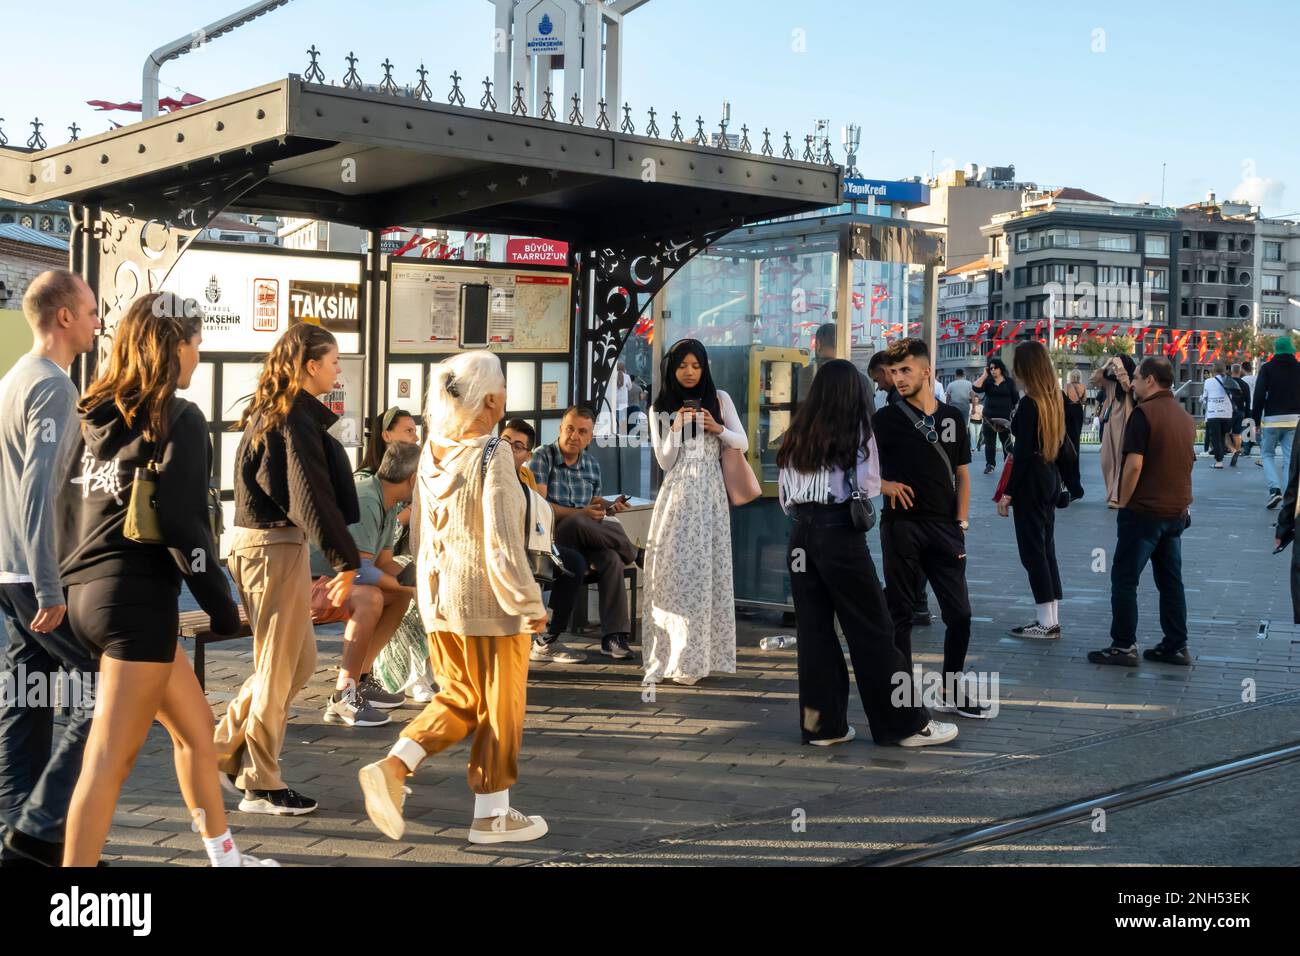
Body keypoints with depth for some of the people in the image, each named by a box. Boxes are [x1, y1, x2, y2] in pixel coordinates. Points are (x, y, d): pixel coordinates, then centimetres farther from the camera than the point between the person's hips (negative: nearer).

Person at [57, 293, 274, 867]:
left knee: (194, 723, 21)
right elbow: (182, 522, -17)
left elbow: (68, 508, 14)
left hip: (89, 592, 9)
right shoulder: (178, 420, -10)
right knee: (110, 759, -7)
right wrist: (222, 604, -9)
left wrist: (74, 588, 20)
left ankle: (225, 857, 31)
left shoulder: (95, 417, 12)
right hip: (138, 598, -9)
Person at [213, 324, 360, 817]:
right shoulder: (296, 419, -16)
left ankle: (225, 750, 22)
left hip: (258, 541, 10)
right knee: (278, 667, 1)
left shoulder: (268, 412, 14)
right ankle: (260, 785, 10)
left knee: (299, 658, 17)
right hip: (277, 547, -10)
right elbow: (311, 495, -21)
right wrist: (346, 561, -20)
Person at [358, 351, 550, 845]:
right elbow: (502, 546, -20)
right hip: (488, 600, -7)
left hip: (439, 596, 7)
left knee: (457, 698, 19)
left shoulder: (431, 454, 3)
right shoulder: (492, 459, -19)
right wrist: (530, 604, -10)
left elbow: (422, 529, 12)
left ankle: (392, 766, 2)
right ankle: (491, 813, 18)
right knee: (498, 706, 8)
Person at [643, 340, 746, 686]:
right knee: (672, 572, -4)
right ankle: (665, 658, 0)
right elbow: (664, 462, 5)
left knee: (705, 571, -2)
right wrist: (676, 428, -9)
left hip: (709, 495, 0)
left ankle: (695, 658, 4)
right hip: (676, 497, 0)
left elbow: (742, 444, 8)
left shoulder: (719, 399, 9)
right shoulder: (660, 409, 9)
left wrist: (717, 428, -9)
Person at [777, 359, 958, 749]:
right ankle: (906, 724, 8)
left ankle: (820, 724, 12)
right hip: (839, 533, -5)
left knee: (813, 629, 9)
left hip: (801, 535, 5)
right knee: (871, 630, 1)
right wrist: (886, 485, 13)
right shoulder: (857, 432, -4)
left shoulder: (797, 434, 10)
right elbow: (868, 486, -8)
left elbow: (784, 495, 9)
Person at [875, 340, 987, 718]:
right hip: (902, 526, -3)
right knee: (900, 613, 4)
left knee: (959, 614, 5)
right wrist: (886, 485, -13)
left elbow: (962, 475, 13)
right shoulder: (886, 419, 0)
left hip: (944, 528, 3)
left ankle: (952, 693, 19)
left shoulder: (952, 417, 9)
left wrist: (961, 522, 4)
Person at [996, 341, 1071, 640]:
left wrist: (1007, 492, -15)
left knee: (1032, 549, -2)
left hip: (1031, 481, -8)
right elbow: (1061, 447, 13)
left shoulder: (1029, 404, -17)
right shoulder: (1055, 401, 8)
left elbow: (1023, 453, -18)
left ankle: (1047, 622, 0)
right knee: (1045, 547, 13)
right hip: (1051, 478, 8)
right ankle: (1050, 618, 17)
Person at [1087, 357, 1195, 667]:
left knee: (1124, 578, 0)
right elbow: (1187, 462, 17)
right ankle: (1176, 646, 14)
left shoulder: (1144, 412, -14)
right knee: (1171, 581, 12)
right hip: (1177, 511, 8)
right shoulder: (1185, 417, 11)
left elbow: (1134, 464, -21)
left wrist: (1123, 503, -10)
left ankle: (1124, 646, 1)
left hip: (1143, 511, -8)